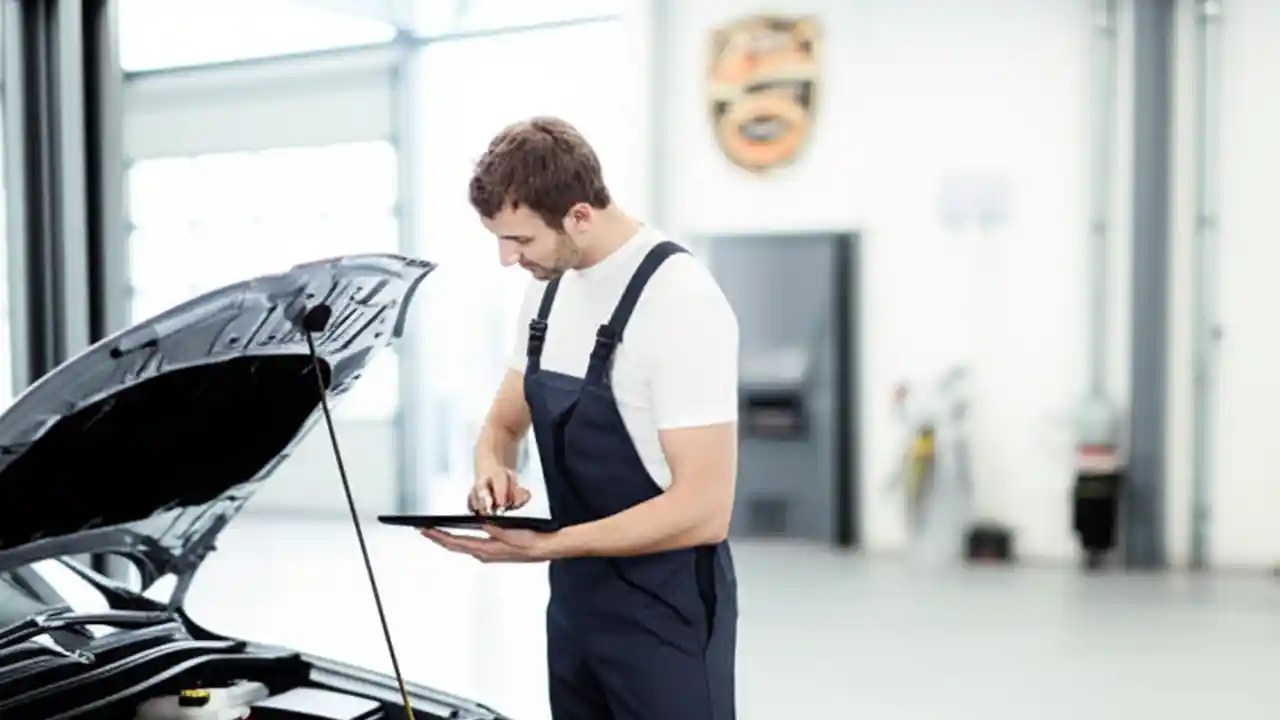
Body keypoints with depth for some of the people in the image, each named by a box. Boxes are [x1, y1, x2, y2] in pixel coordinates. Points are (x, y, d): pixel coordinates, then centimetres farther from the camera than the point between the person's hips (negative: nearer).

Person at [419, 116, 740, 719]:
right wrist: (492, 468, -7)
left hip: (665, 615, -8)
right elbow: (504, 424, 17)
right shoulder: (548, 287, 5)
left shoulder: (680, 302, -21)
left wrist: (548, 545, -26)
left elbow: (703, 511, -24)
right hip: (575, 603, 8)